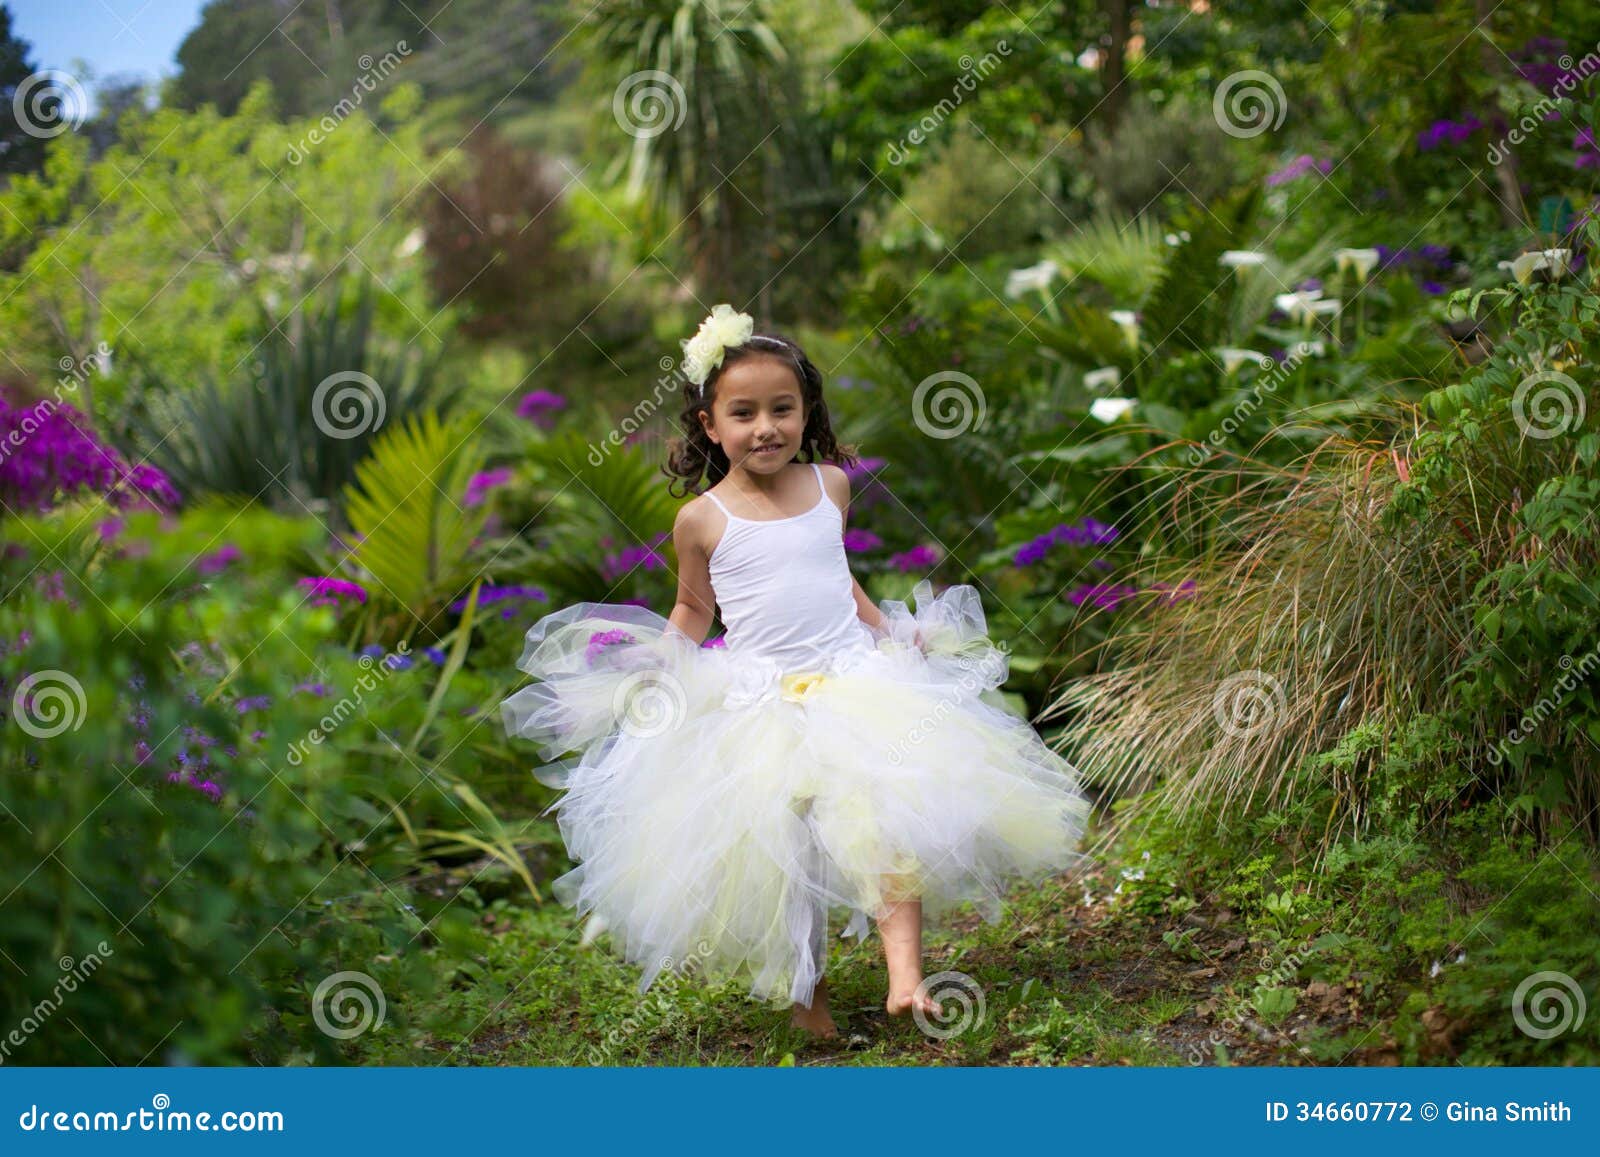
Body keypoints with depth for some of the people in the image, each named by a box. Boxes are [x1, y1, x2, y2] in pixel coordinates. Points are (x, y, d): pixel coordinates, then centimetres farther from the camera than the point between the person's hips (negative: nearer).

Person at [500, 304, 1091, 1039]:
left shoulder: (830, 485, 6)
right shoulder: (704, 519, -2)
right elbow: (694, 609, 12)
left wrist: (890, 629, 13)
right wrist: (658, 661, -4)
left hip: (854, 679, 2)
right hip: (757, 700, -2)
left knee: (890, 816, -15)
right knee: (779, 852, -2)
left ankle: (904, 972, -15)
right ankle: (806, 990, 15)